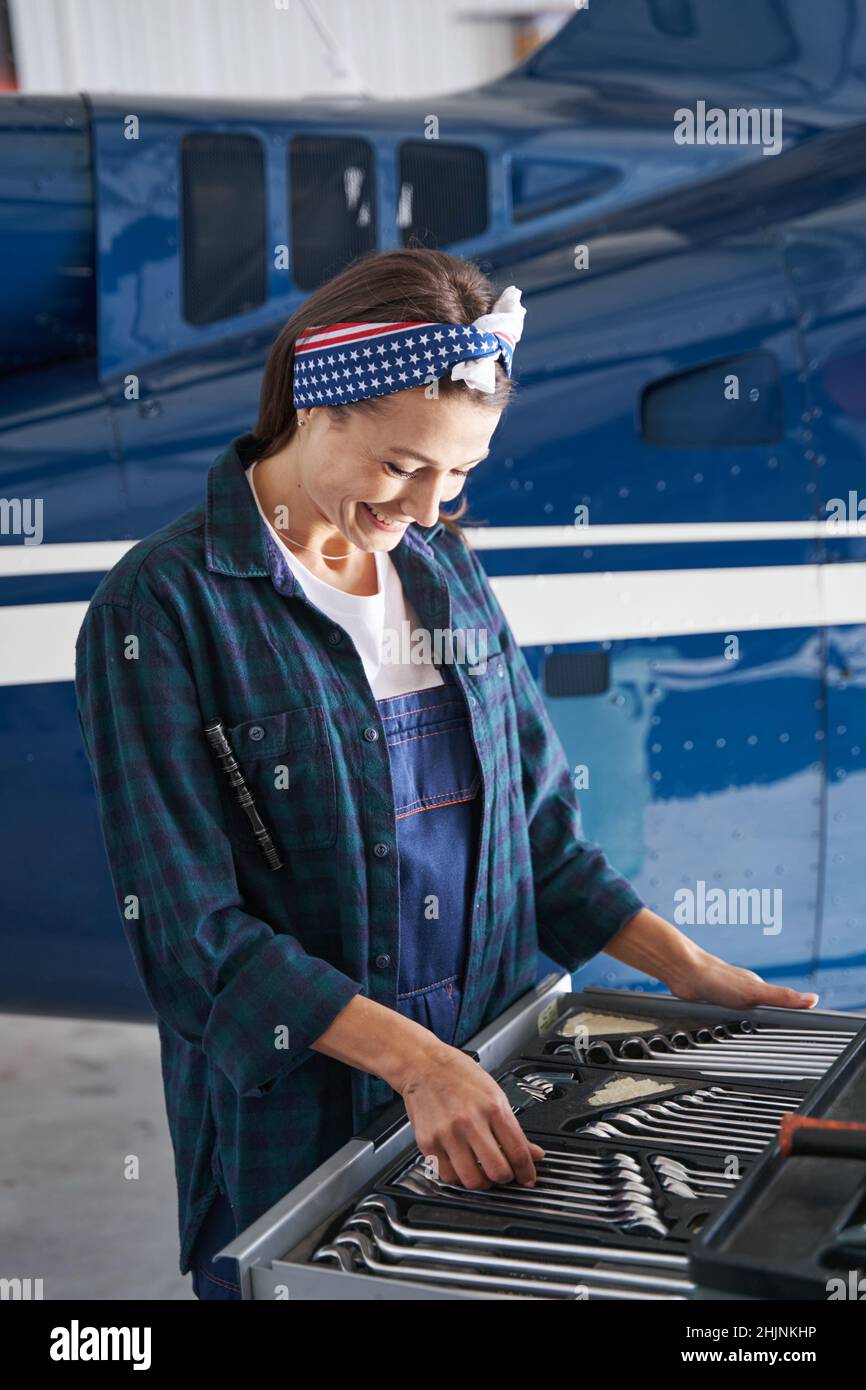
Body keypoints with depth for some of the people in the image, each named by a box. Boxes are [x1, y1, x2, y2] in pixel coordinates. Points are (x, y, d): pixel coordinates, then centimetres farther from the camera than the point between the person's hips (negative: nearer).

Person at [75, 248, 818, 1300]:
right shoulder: (163, 607, -13)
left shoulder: (448, 570, 6)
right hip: (293, 1130, -5)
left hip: (487, 1098, 6)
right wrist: (411, 1056, -26)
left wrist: (685, 967, 4)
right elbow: (192, 928, -18)